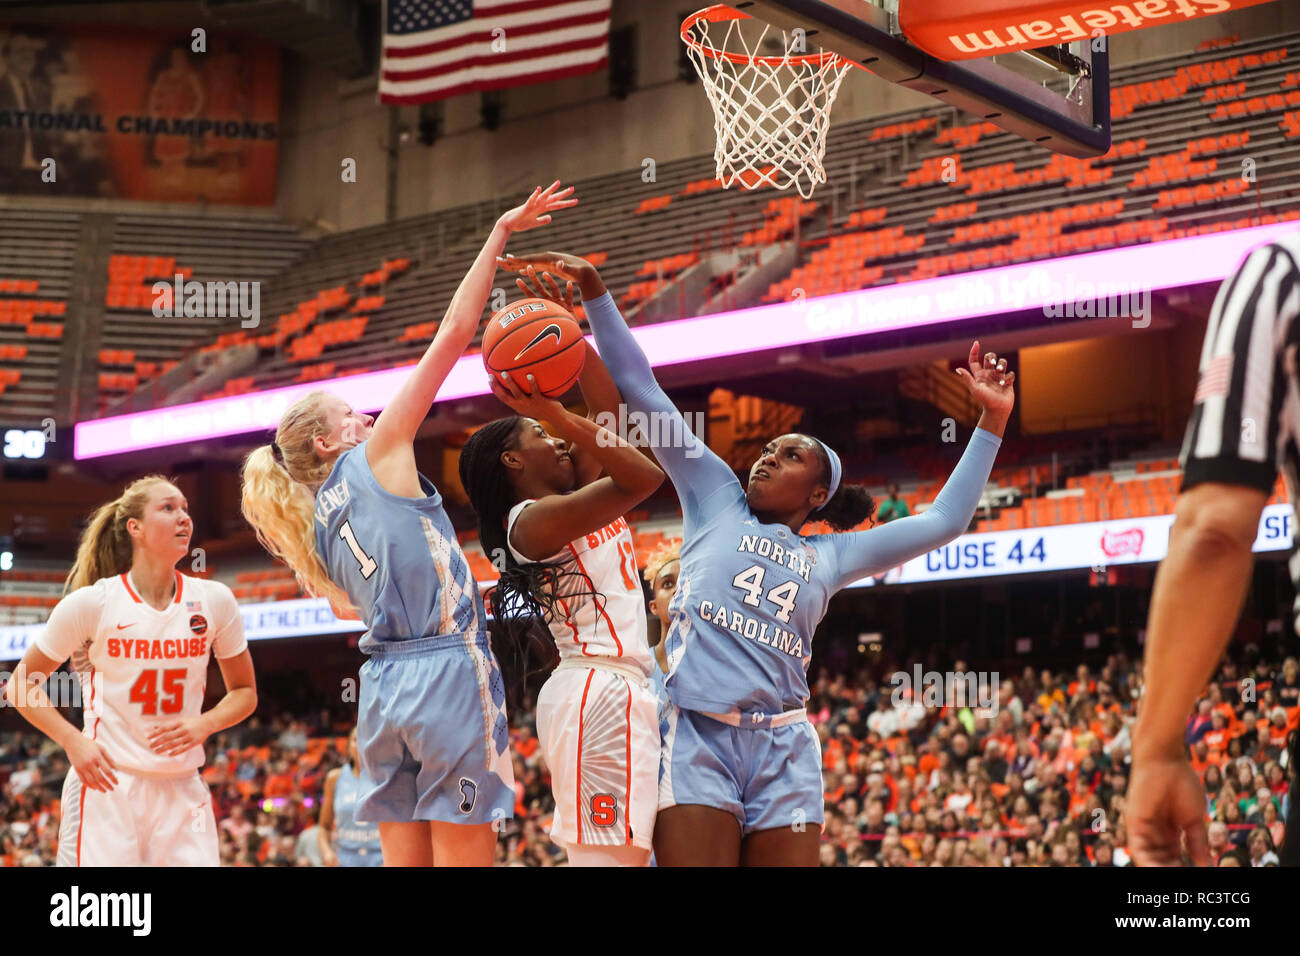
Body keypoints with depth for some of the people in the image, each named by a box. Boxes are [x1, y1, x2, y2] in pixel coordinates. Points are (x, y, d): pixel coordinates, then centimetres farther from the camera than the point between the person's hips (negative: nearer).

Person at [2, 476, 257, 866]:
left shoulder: (214, 600, 2)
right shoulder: (91, 603, -6)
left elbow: (244, 692, 14)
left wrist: (204, 724, -6)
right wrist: (73, 742, -10)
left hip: (182, 790, 3)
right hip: (106, 786, -3)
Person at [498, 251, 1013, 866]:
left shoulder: (829, 556, 20)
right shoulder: (715, 499, 16)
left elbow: (943, 522, 21)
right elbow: (641, 391, 13)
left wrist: (992, 421, 18)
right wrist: (592, 289, 8)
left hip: (782, 751, 3)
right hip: (697, 736, -3)